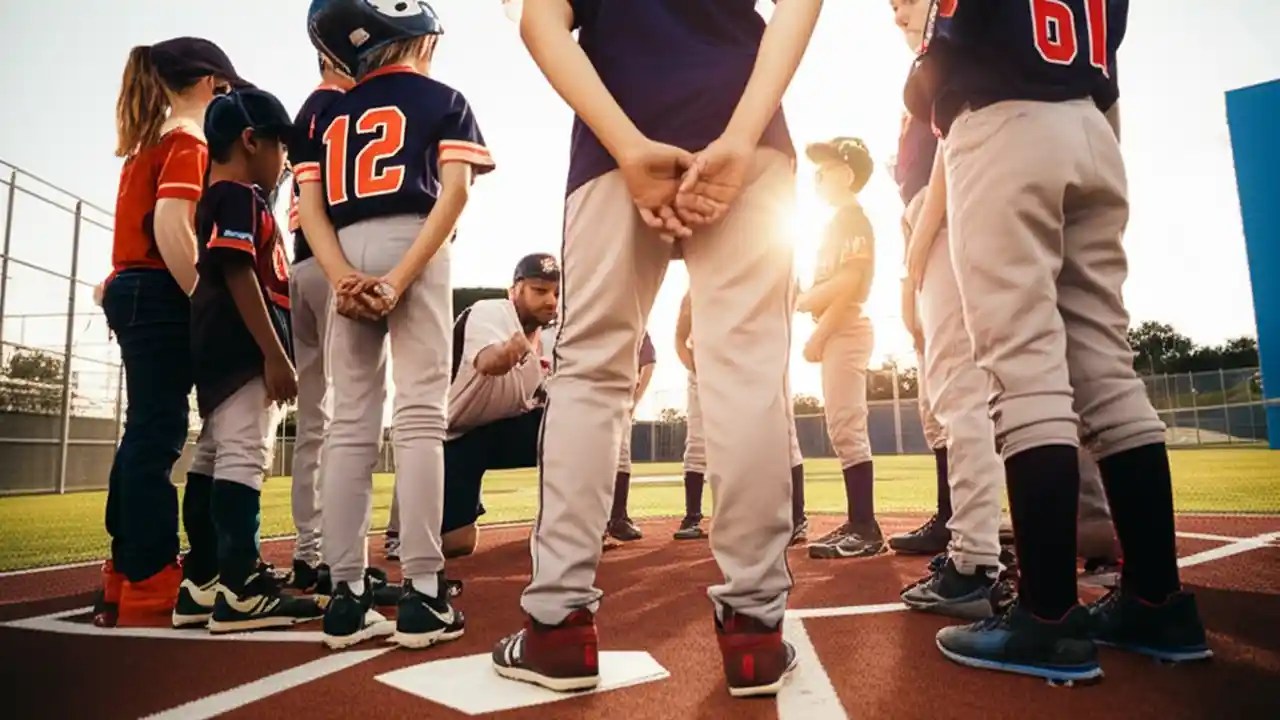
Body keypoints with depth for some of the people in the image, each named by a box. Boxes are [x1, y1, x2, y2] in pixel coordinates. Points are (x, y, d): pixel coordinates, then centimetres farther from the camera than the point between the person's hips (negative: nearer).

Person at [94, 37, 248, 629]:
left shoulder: (147, 144, 21)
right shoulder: (187, 143, -7)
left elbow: (152, 225, 16)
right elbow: (171, 228, -21)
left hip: (134, 293, 9)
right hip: (160, 297, -9)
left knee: (146, 436, 12)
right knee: (157, 436, -8)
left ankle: (125, 581, 19)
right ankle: (149, 588, -2)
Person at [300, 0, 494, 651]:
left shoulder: (330, 114, 21)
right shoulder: (443, 100, 11)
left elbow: (310, 203, 6)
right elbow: (454, 190, -6)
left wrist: (345, 277, -7)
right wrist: (400, 279, -14)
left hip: (345, 261, 4)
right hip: (413, 250, -4)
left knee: (350, 426, 4)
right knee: (420, 419, -8)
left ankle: (346, 597, 3)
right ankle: (421, 595, -10)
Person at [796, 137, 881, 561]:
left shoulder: (852, 219, -7)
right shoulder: (839, 222, 23)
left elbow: (849, 283, -17)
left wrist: (818, 334, -17)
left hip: (844, 331, -10)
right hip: (837, 333, 10)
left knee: (847, 429, -11)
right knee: (842, 430, 9)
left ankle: (866, 530, -7)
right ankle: (857, 524, 14)